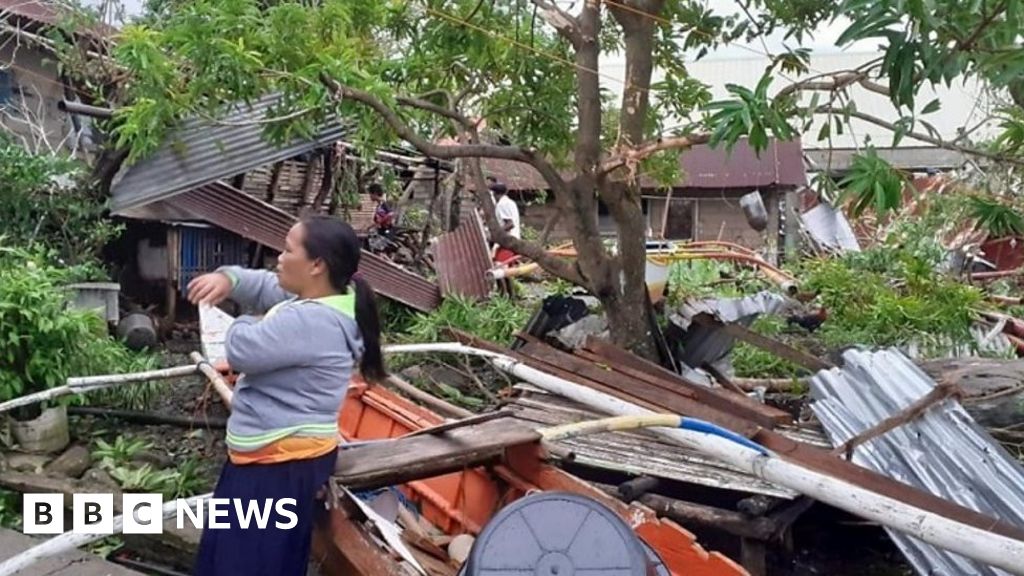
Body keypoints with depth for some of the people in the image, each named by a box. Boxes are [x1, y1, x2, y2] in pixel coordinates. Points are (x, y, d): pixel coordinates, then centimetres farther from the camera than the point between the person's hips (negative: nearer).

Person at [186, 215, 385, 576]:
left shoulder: (310, 321, -28)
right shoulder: (312, 301, 6)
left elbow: (242, 351, -24)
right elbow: (264, 285, 17)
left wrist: (243, 324, -1)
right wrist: (228, 278, -4)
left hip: (282, 460, -11)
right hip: (274, 453, 11)